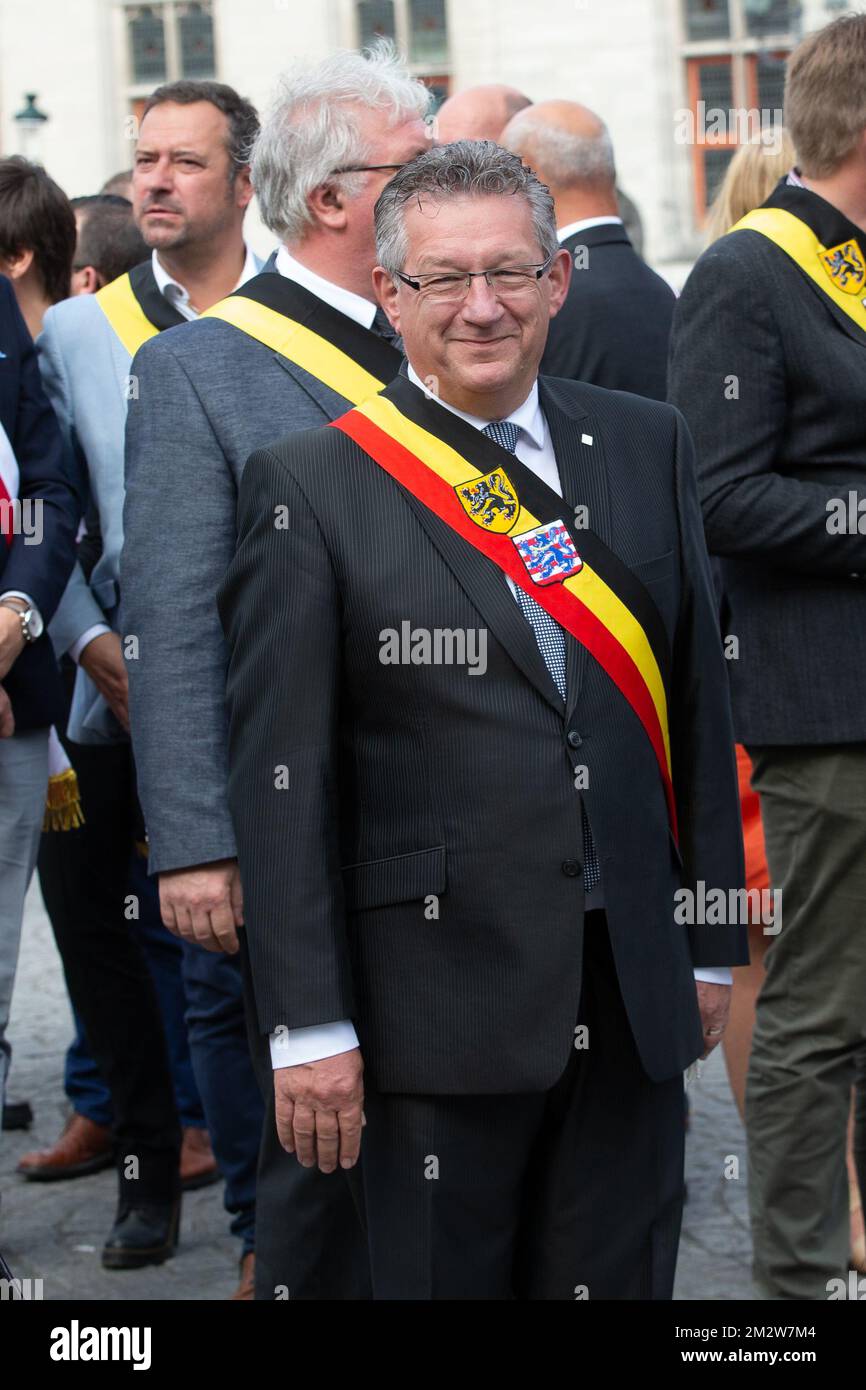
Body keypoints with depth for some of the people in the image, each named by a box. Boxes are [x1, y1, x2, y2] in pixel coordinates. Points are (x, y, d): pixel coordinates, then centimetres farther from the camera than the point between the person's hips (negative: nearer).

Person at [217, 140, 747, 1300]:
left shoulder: (648, 447, 8)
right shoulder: (309, 487, -5)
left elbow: (697, 697, 12)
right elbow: (280, 778, -7)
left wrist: (713, 942, 11)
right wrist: (311, 1026, -10)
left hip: (635, 992, 4)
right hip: (439, 1004, -4)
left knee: (622, 1281, 10)